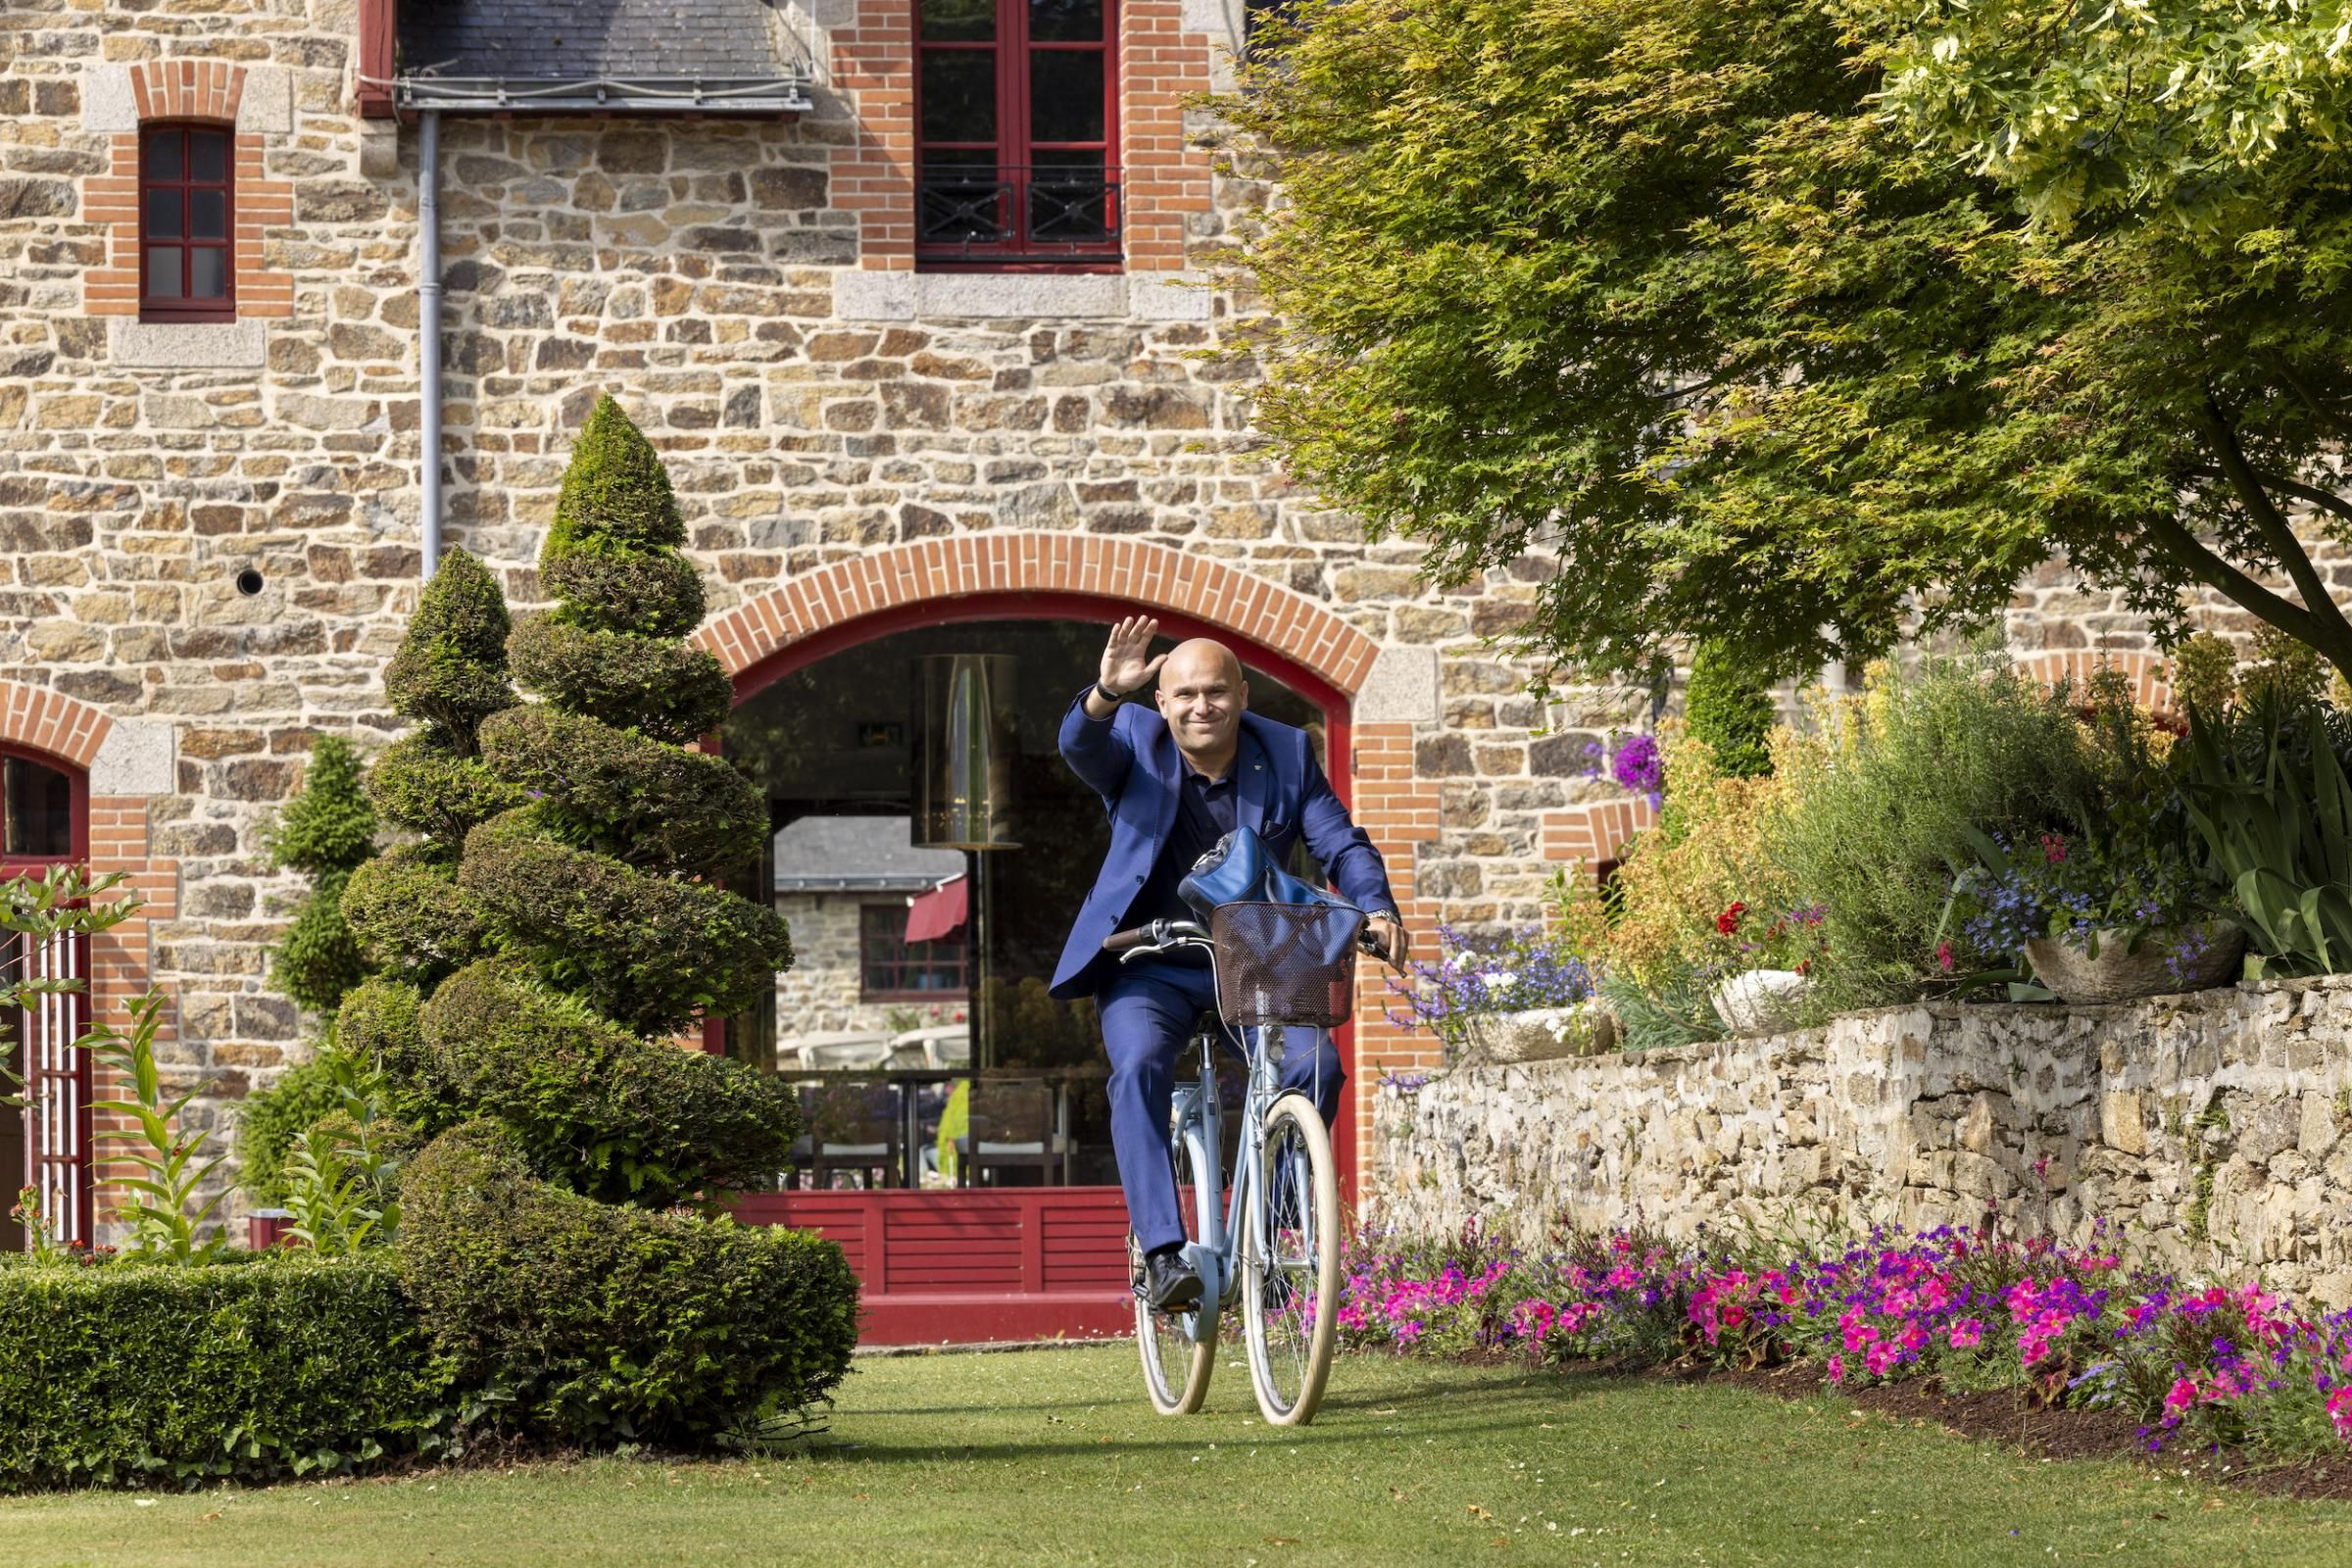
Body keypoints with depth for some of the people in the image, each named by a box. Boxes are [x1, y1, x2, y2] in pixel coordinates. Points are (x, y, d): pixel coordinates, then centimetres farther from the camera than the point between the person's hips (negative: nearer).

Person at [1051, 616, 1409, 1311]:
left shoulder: (1286, 754, 2)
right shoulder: (1134, 741, -3)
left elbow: (1342, 844, -2)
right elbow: (1080, 746, -25)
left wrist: (1377, 910, -23)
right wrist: (1106, 694, -48)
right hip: (1150, 966, -2)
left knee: (1315, 1066, -22)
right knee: (1140, 1067, -30)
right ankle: (1162, 1254, -33)